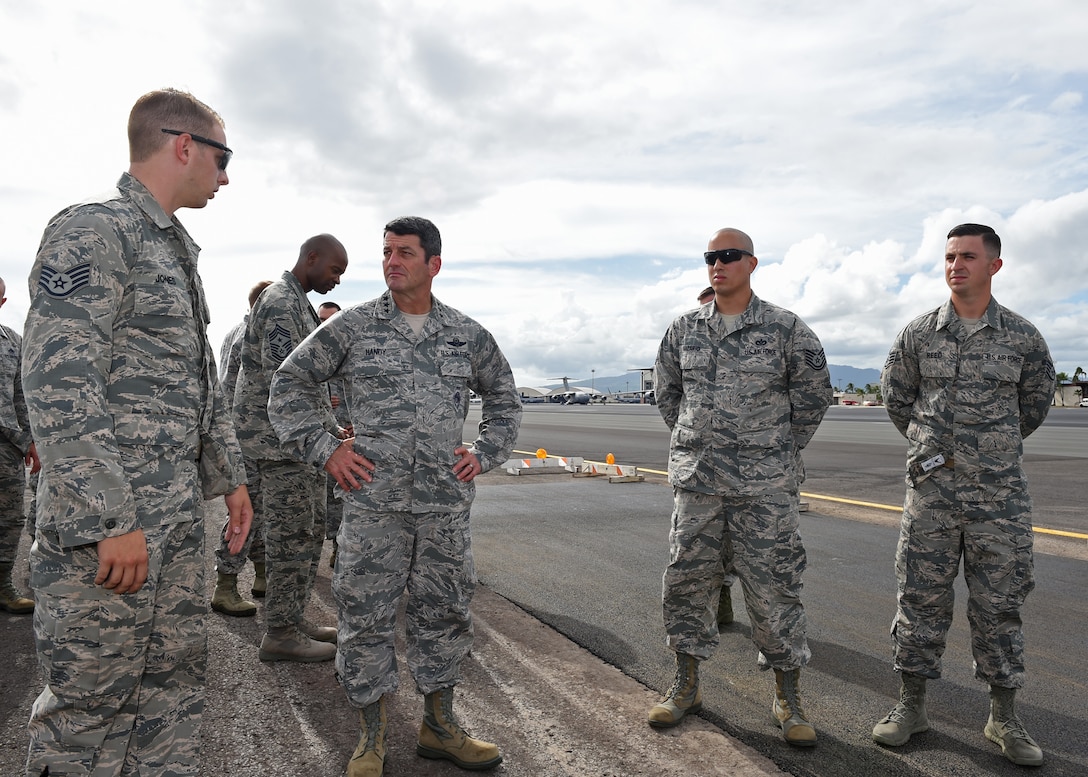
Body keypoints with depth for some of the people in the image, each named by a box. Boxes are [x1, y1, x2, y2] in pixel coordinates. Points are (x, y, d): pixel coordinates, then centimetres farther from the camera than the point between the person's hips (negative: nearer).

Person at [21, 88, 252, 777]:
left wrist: (230, 476, 19)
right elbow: (57, 384, -20)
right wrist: (111, 521, -22)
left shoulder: (177, 250, 18)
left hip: (178, 520, 9)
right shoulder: (91, 230, -11)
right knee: (90, 706, 4)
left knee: (175, 690, 15)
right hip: (104, 529, -9)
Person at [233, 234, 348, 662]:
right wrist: (326, 431, -18)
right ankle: (280, 634, 6)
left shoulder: (299, 303, 19)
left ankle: (294, 620, 24)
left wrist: (332, 429, 17)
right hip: (281, 439, -10)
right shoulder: (280, 302, -14)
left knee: (310, 531, 14)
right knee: (291, 536, -4)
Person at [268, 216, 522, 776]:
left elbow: (504, 398, 21)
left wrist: (485, 453, 7)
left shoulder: (468, 335, 8)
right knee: (366, 617, 4)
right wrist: (323, 450, -2)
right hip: (372, 502, -2)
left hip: (445, 504, 3)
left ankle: (439, 726, 29)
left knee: (444, 614, 12)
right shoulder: (352, 326, 1)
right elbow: (289, 385, 7)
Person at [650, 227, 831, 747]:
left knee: (773, 588, 3)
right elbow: (666, 390, 19)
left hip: (764, 487, -3)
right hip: (695, 482, 4)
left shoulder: (785, 328, -3)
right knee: (685, 583, 9)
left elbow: (813, 393, 6)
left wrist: (782, 452, 8)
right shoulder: (684, 329, 6)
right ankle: (686, 687, 26)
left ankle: (787, 699, 21)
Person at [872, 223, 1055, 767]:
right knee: (921, 599, 6)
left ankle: (1003, 720, 22)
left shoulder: (1022, 336, 1)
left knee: (999, 604, 8)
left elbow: (1036, 400, 17)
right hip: (931, 487, 0)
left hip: (1000, 492, 0)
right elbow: (895, 397, 15)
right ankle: (911, 706, 19)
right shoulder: (918, 334, 1)